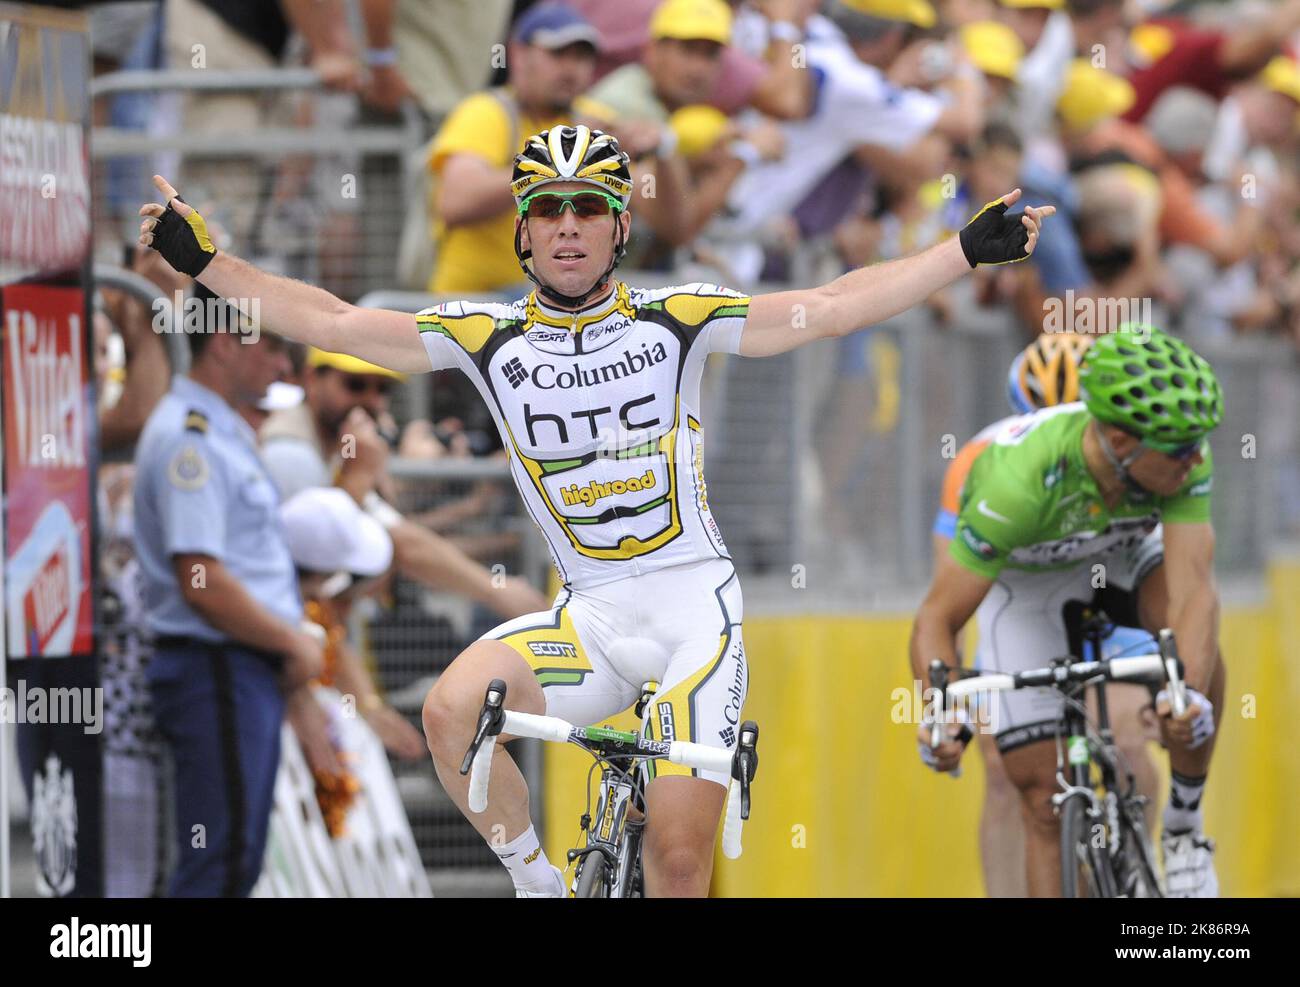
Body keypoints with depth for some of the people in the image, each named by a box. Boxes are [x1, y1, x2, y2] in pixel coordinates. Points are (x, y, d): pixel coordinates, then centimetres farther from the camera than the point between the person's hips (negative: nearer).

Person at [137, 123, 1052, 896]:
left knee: (679, 856, -10)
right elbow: (335, 323, 1)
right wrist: (203, 258, -5)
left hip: (696, 606, -2)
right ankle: (539, 884, -4)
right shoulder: (490, 336, 2)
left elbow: (829, 309, -7)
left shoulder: (673, 318, -3)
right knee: (452, 709, -26)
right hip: (590, 616, 2)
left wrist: (971, 250, -14)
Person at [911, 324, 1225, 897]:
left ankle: (1184, 823, -14)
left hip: (1121, 552, 2)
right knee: (1043, 795, -7)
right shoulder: (1021, 478, -42)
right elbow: (937, 620, -36)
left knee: (1195, 638, -32)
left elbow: (1193, 590, -41)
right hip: (1022, 584, -2)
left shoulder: (1183, 458, -34)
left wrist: (1192, 695, -60)